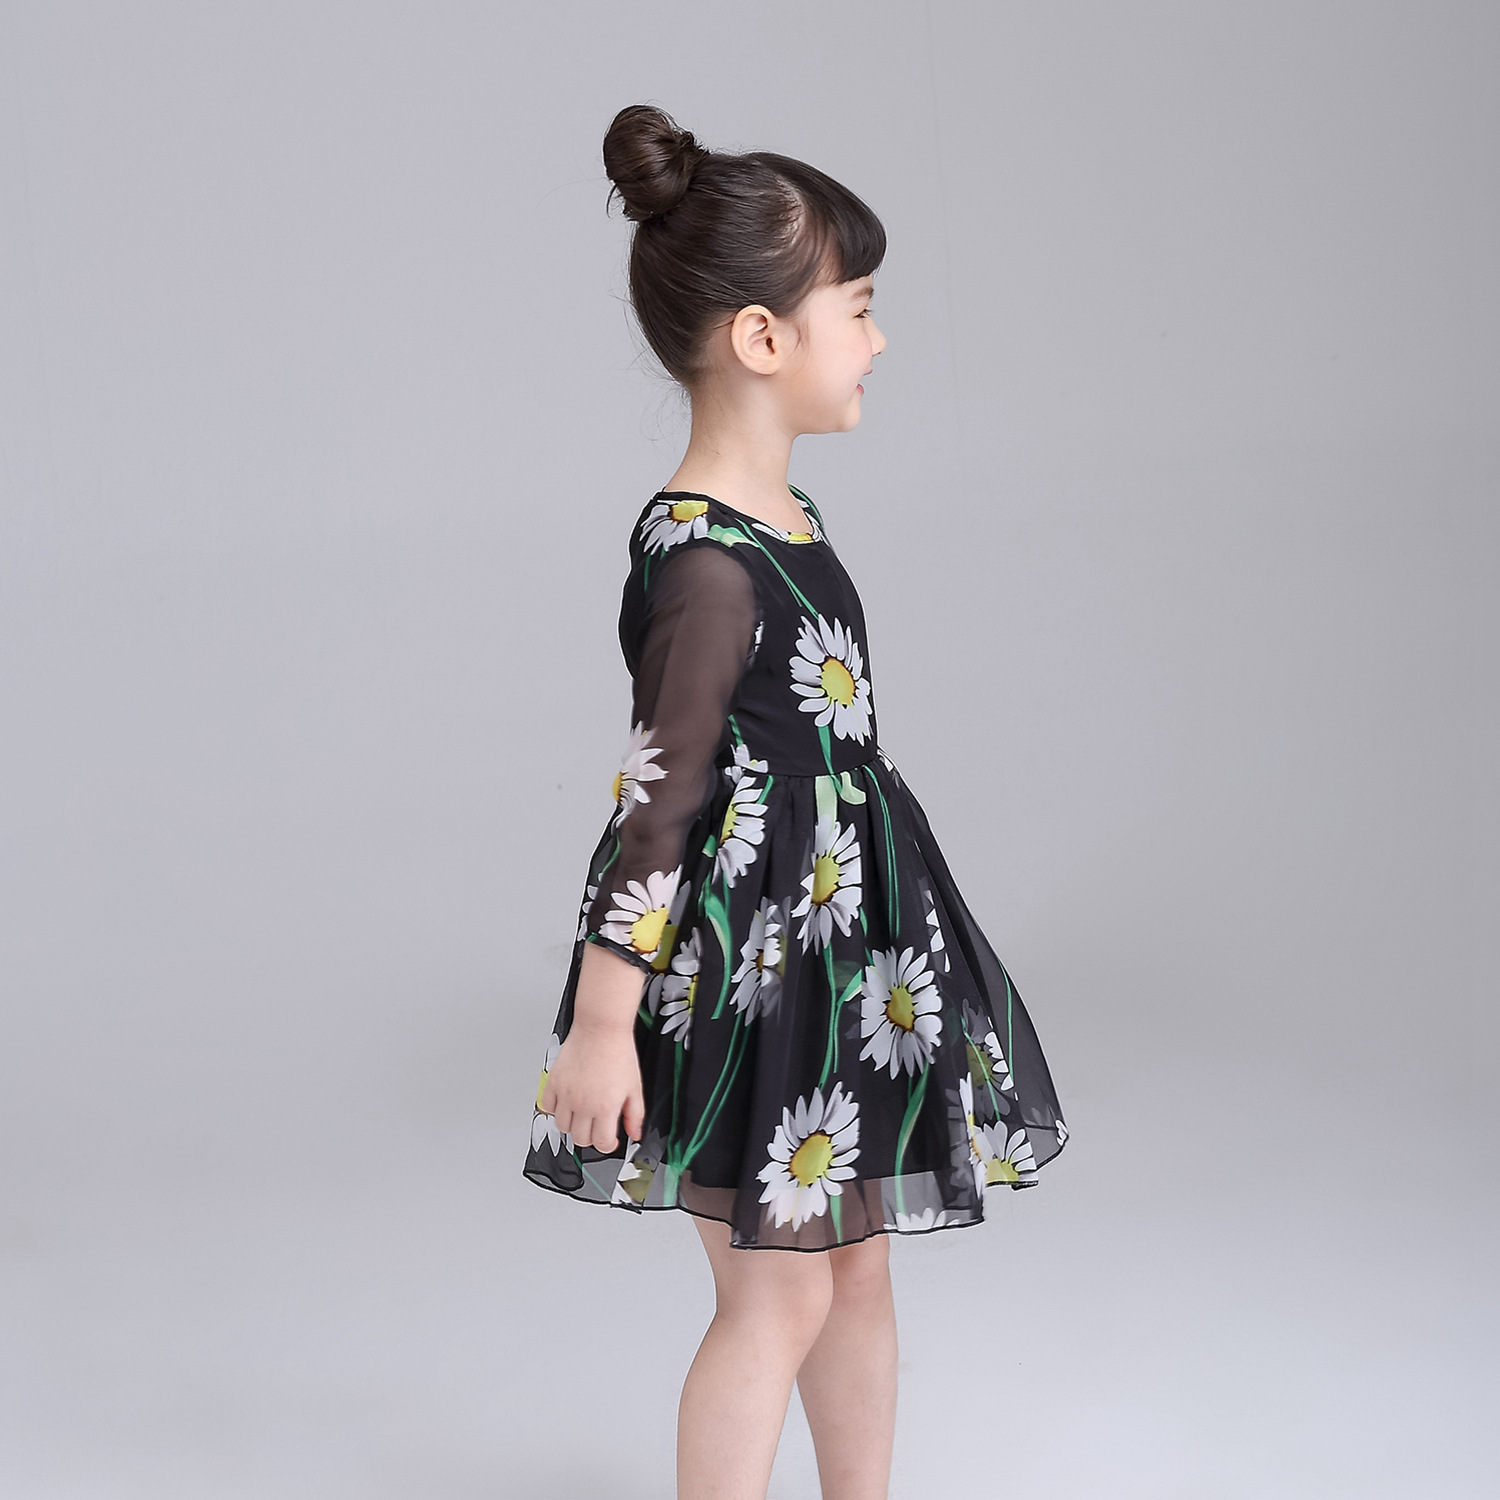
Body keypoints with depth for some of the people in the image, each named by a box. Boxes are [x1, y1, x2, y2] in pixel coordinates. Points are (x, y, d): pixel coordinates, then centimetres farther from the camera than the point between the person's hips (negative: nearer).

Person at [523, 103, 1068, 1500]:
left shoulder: (783, 515, 5)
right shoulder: (704, 564, -24)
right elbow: (654, 805, -22)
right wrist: (600, 1030, -18)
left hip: (842, 945, 9)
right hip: (746, 964, -9)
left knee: (858, 1265, 20)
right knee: (777, 1292, 3)